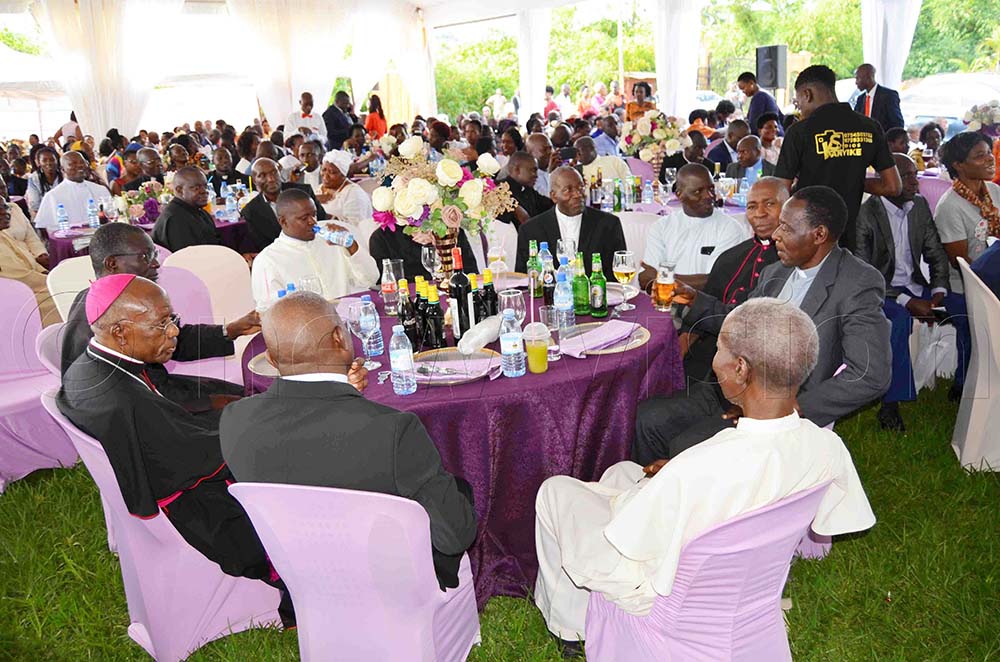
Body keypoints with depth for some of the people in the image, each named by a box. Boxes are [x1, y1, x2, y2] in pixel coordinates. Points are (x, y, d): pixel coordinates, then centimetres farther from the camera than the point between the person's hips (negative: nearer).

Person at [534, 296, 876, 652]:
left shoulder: (694, 474, -43)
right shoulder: (829, 448, -23)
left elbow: (617, 553, -28)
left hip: (660, 595, -6)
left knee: (555, 489, 16)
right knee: (620, 471, 28)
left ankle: (569, 624, 35)